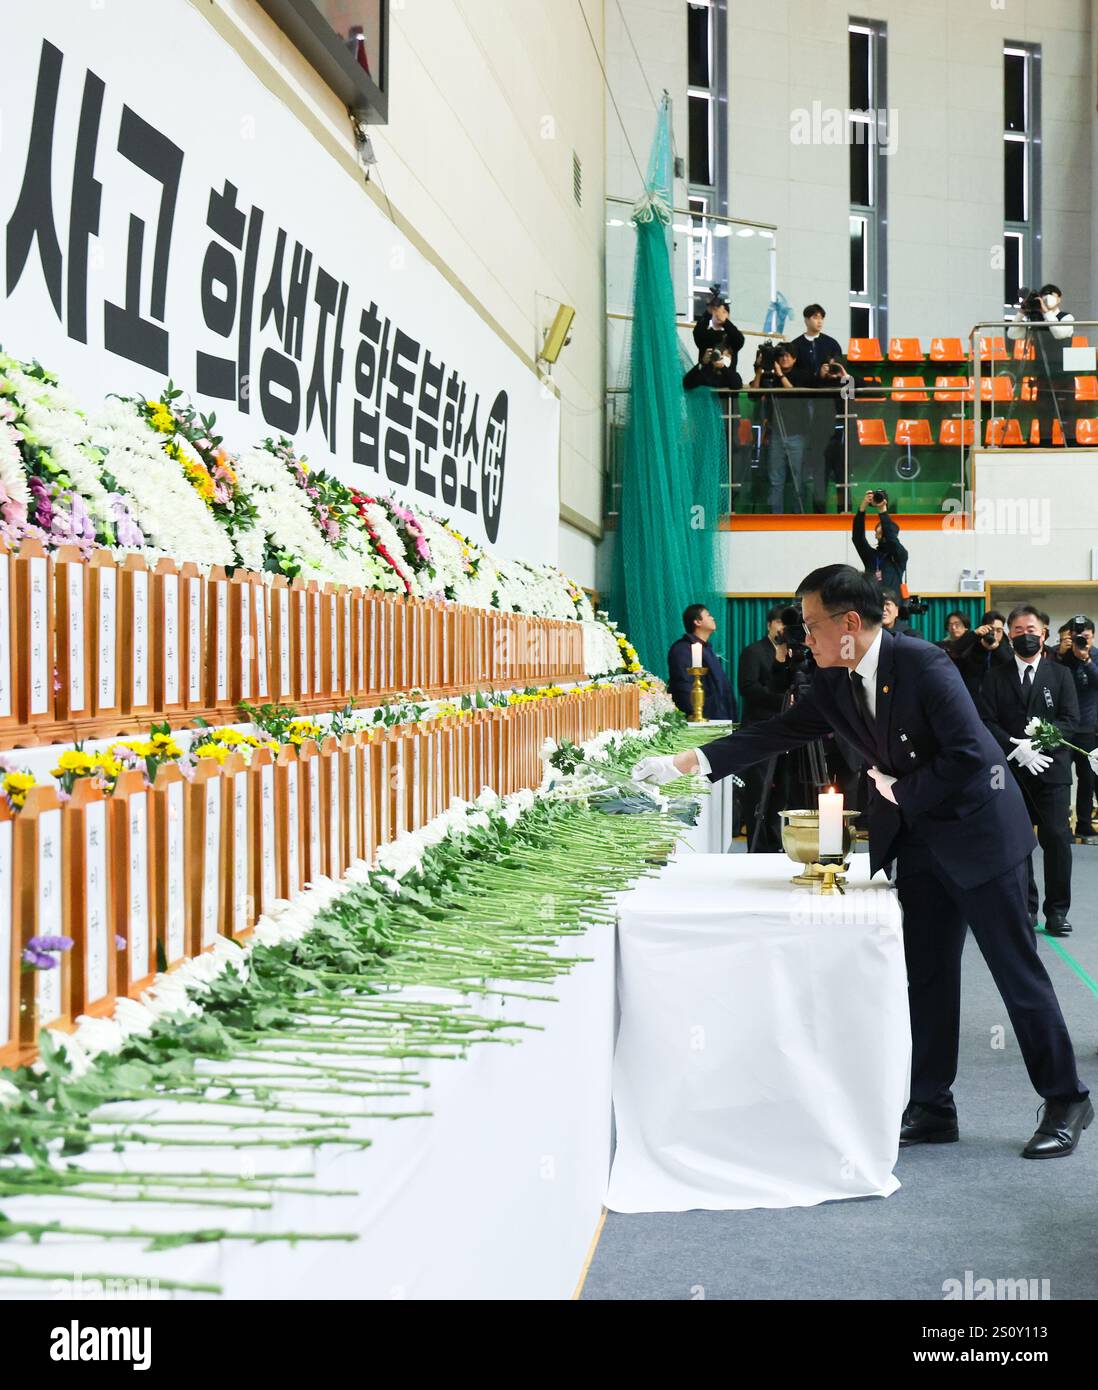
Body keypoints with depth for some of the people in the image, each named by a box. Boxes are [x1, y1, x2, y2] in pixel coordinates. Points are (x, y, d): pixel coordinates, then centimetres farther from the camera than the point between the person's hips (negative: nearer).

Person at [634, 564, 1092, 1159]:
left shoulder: (923, 664, -22)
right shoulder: (836, 685, 1)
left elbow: (969, 754, -25)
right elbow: (775, 733, 5)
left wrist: (900, 791, -15)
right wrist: (686, 762, -1)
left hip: (976, 826, -7)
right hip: (916, 837, 7)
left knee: (1018, 972, 1)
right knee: (927, 976, 10)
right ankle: (931, 1107, 19)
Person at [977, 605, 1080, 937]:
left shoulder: (1060, 675, 8)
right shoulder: (996, 677, 9)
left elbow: (1070, 721, -1)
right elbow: (986, 721, -1)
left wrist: (1038, 742, -16)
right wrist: (1017, 748, -16)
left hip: (1052, 769, -1)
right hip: (1011, 770, 1)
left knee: (1057, 838, -6)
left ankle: (1057, 910, 2)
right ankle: (1025, 907, 12)